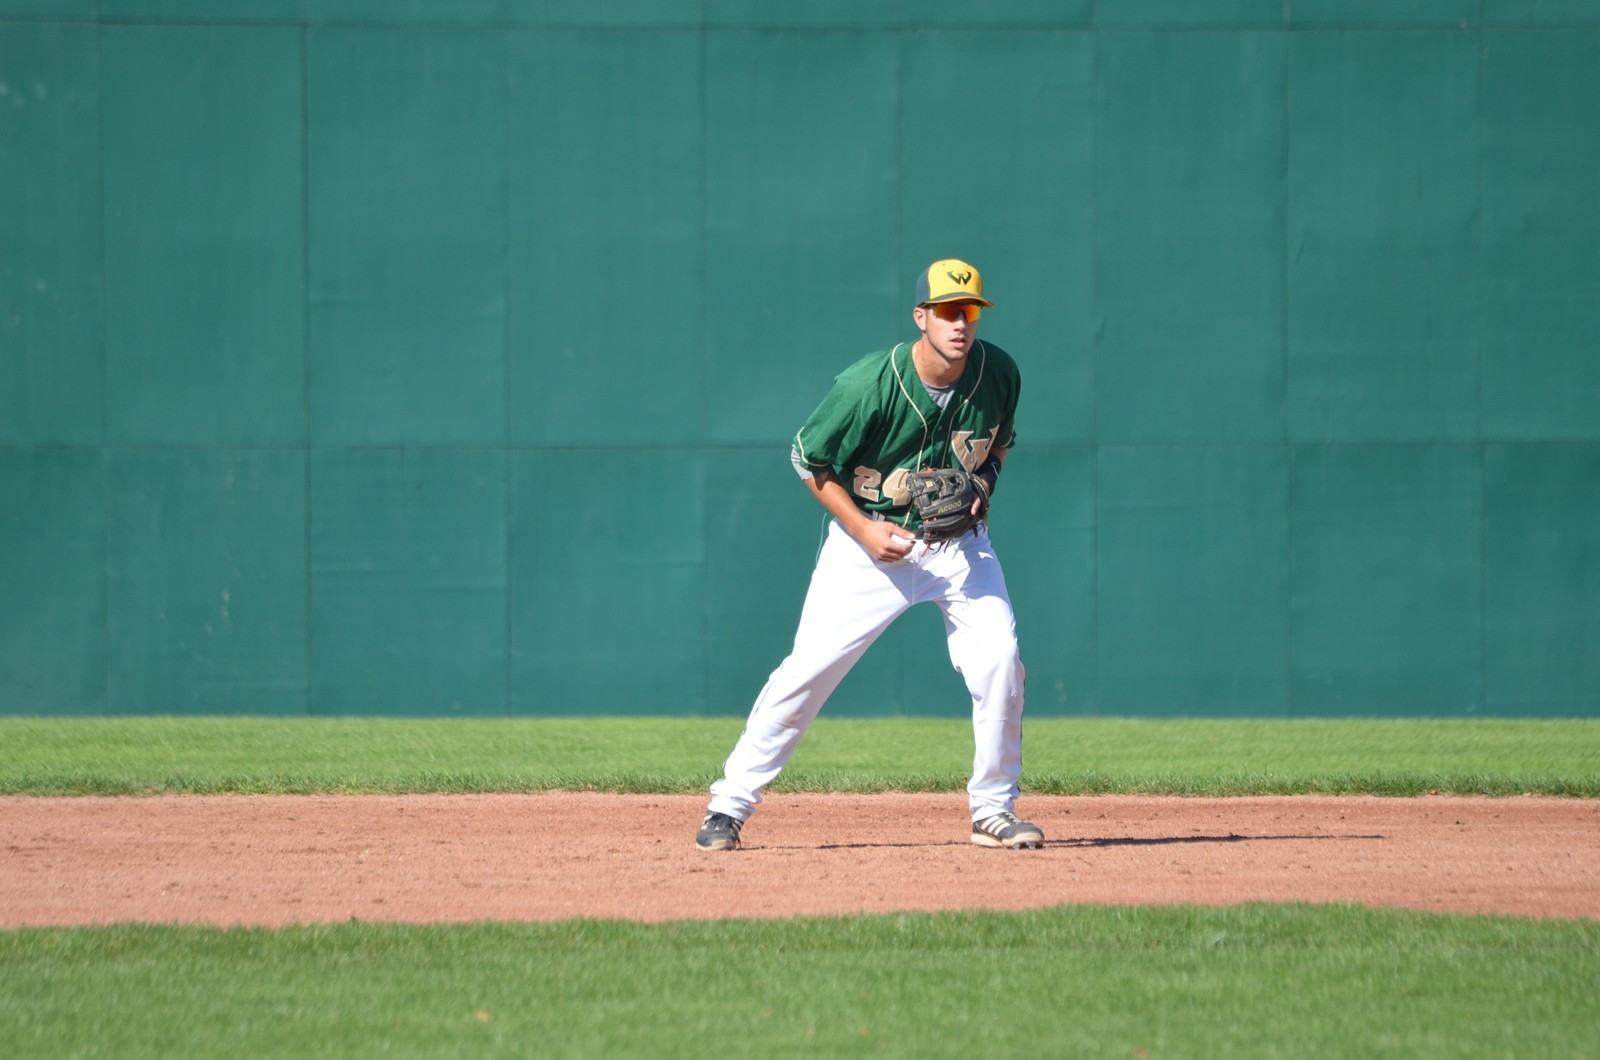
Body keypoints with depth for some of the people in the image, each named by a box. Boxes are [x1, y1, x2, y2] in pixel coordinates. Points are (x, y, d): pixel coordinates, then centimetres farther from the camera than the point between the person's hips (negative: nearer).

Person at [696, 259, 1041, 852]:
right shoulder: (868, 385, -22)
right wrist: (863, 530, -16)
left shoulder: (999, 374, -9)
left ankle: (993, 809, 4)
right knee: (808, 670, -8)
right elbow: (809, 459, -9)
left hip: (958, 541, 3)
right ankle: (730, 805, 2)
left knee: (999, 662, -13)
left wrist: (982, 486, -8)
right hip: (871, 540, -3)